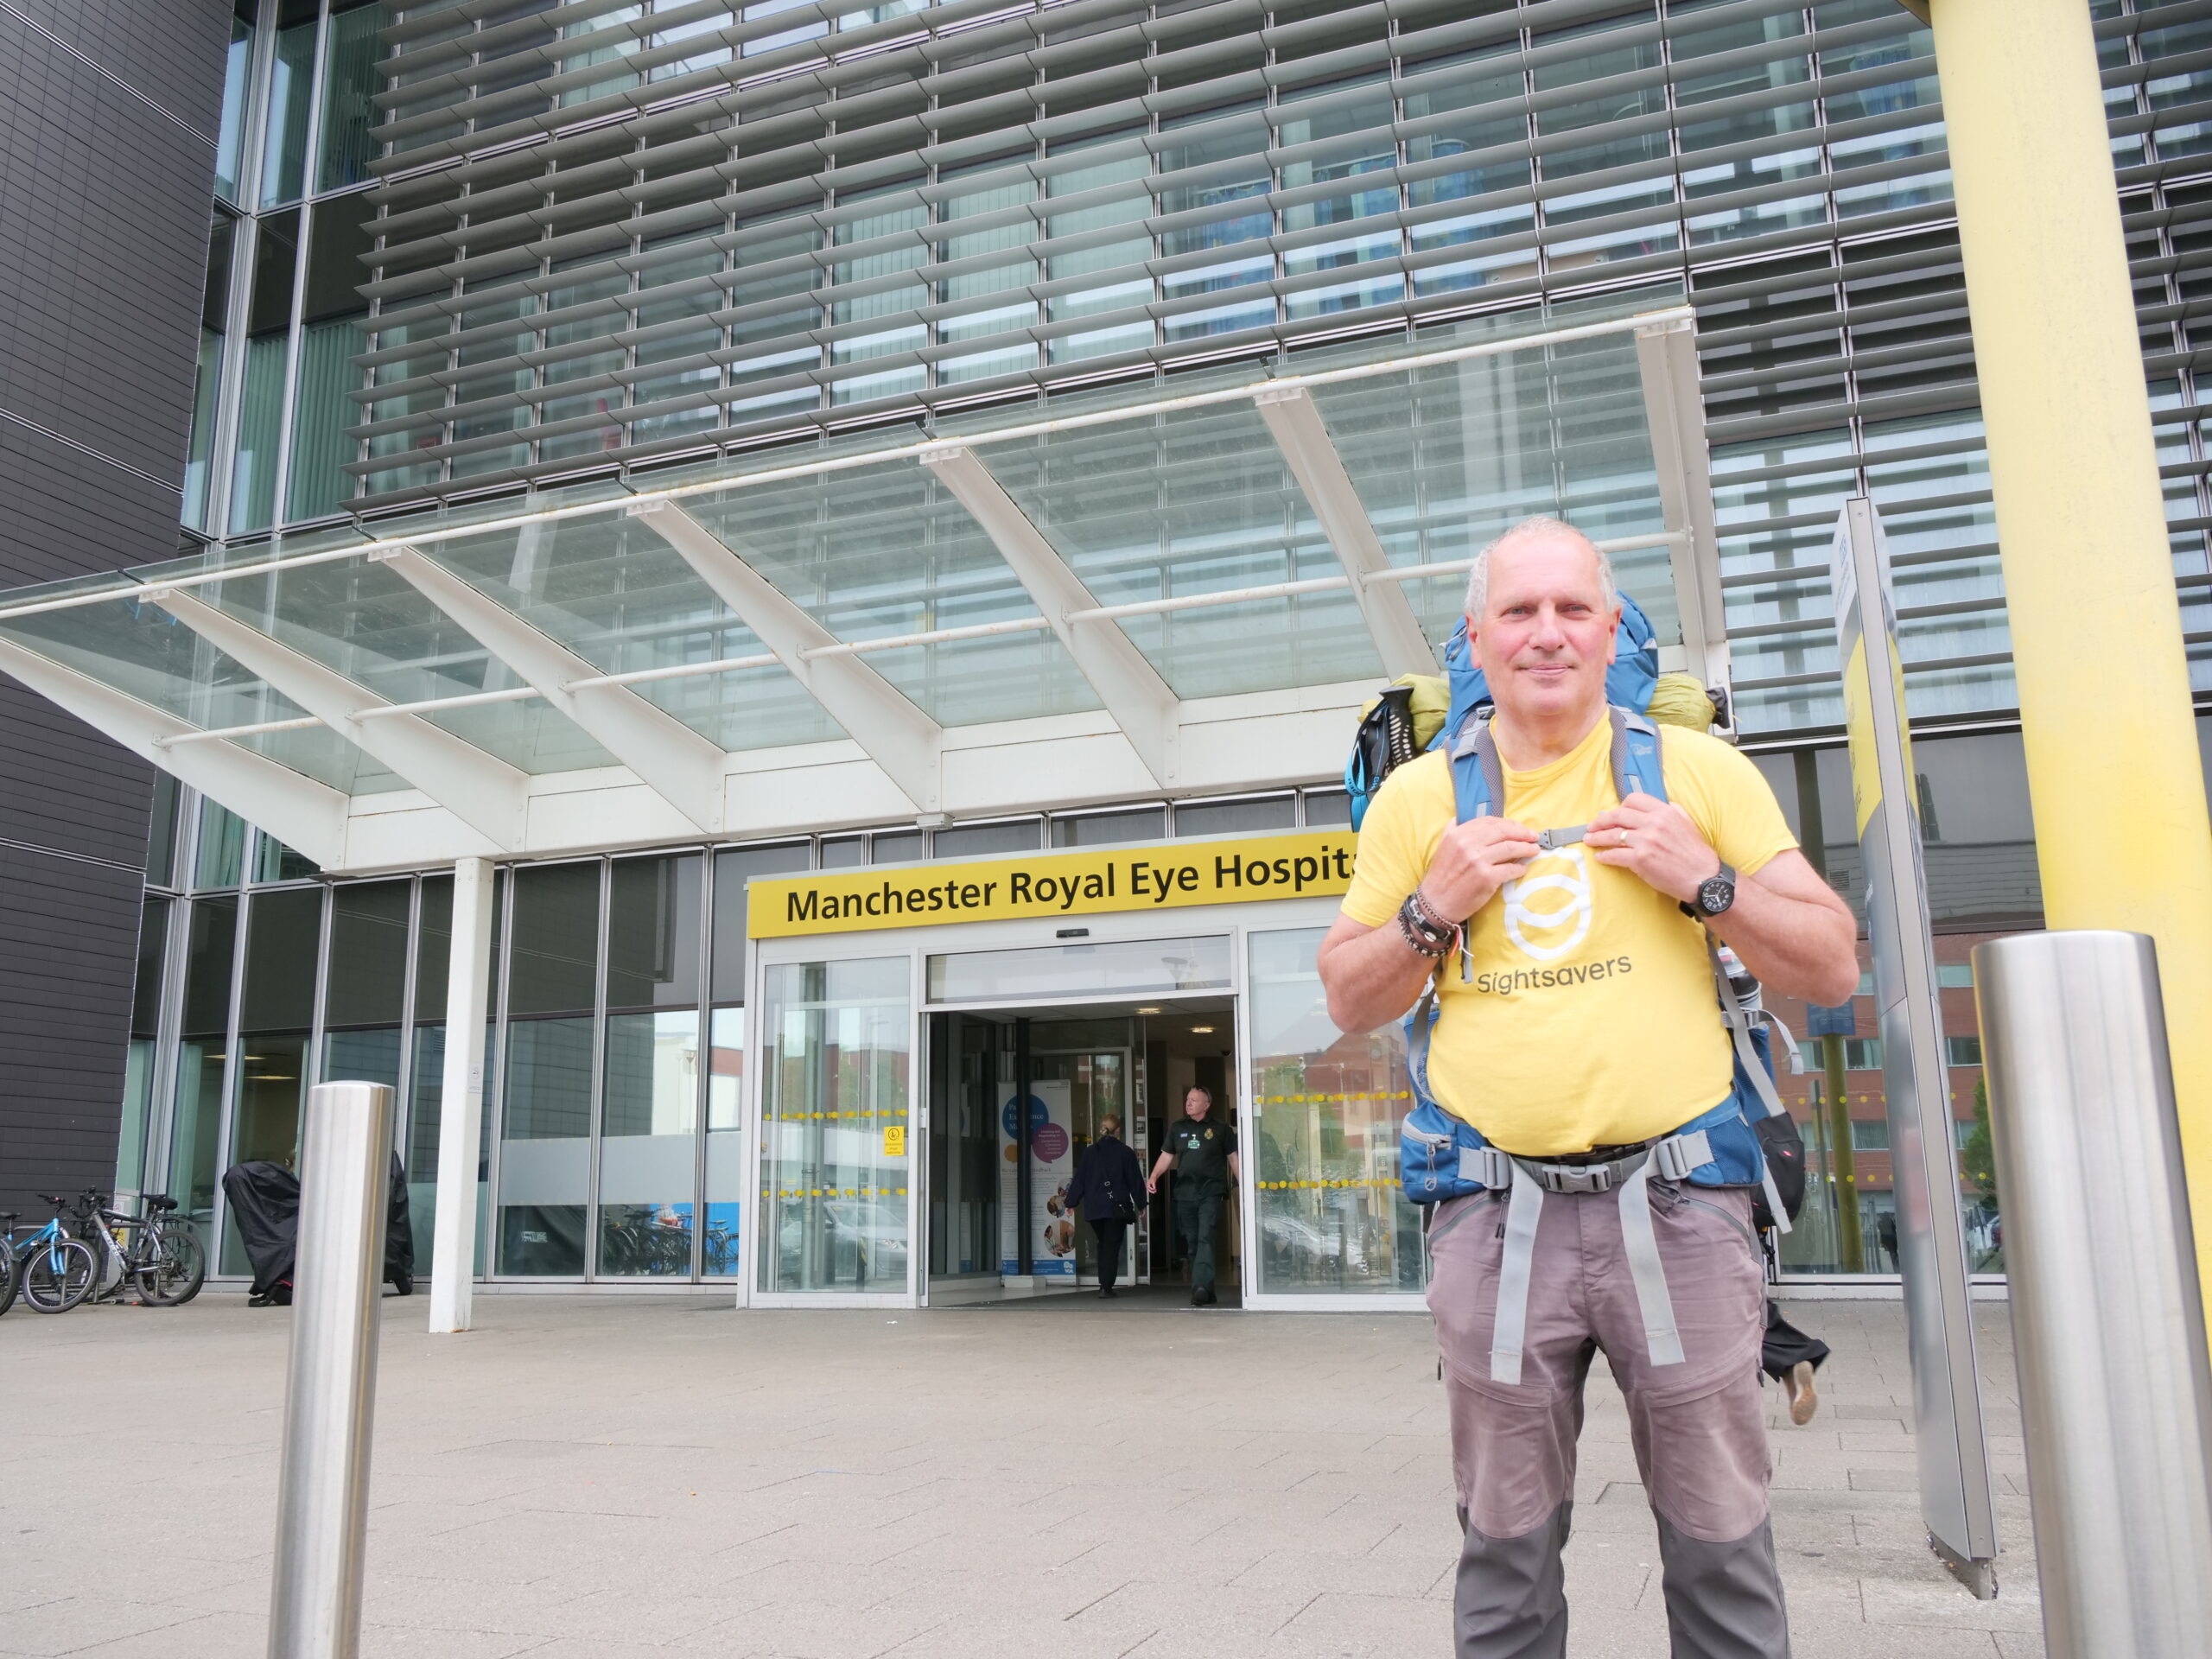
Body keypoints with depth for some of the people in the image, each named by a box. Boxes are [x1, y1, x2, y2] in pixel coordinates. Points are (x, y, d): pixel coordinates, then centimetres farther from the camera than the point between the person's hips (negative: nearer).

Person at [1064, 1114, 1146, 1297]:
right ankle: (1106, 1286, -9)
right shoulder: (1125, 1152, -2)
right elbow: (1135, 1180, 1)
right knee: (1112, 1246, 0)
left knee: (1102, 1244, 18)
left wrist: (1072, 1203, 12)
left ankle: (1104, 1284, 15)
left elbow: (1080, 1179, 5)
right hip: (1117, 1207, -3)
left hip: (1094, 1207, 3)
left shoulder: (1089, 1152, 3)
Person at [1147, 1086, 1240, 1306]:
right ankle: (1207, 1294, 14)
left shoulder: (1220, 1129, 5)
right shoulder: (1178, 1129, 15)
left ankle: (1201, 1287, -25)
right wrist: (1153, 1177, -2)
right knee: (1192, 1244, 6)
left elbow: (1233, 1158, 8)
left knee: (1205, 1239, -17)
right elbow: (1166, 1156, 14)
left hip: (1211, 1192, -4)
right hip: (1185, 1193, 4)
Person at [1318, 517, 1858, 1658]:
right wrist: (1433, 909, -6)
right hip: (1497, 1213, 1)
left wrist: (1707, 881, -9)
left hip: (1675, 1202, 0)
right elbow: (1348, 1002, 11)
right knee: (1506, 1549, 11)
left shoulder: (1700, 771, 5)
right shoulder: (1417, 799, 7)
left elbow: (1832, 970, 6)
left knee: (1720, 1544, 9)